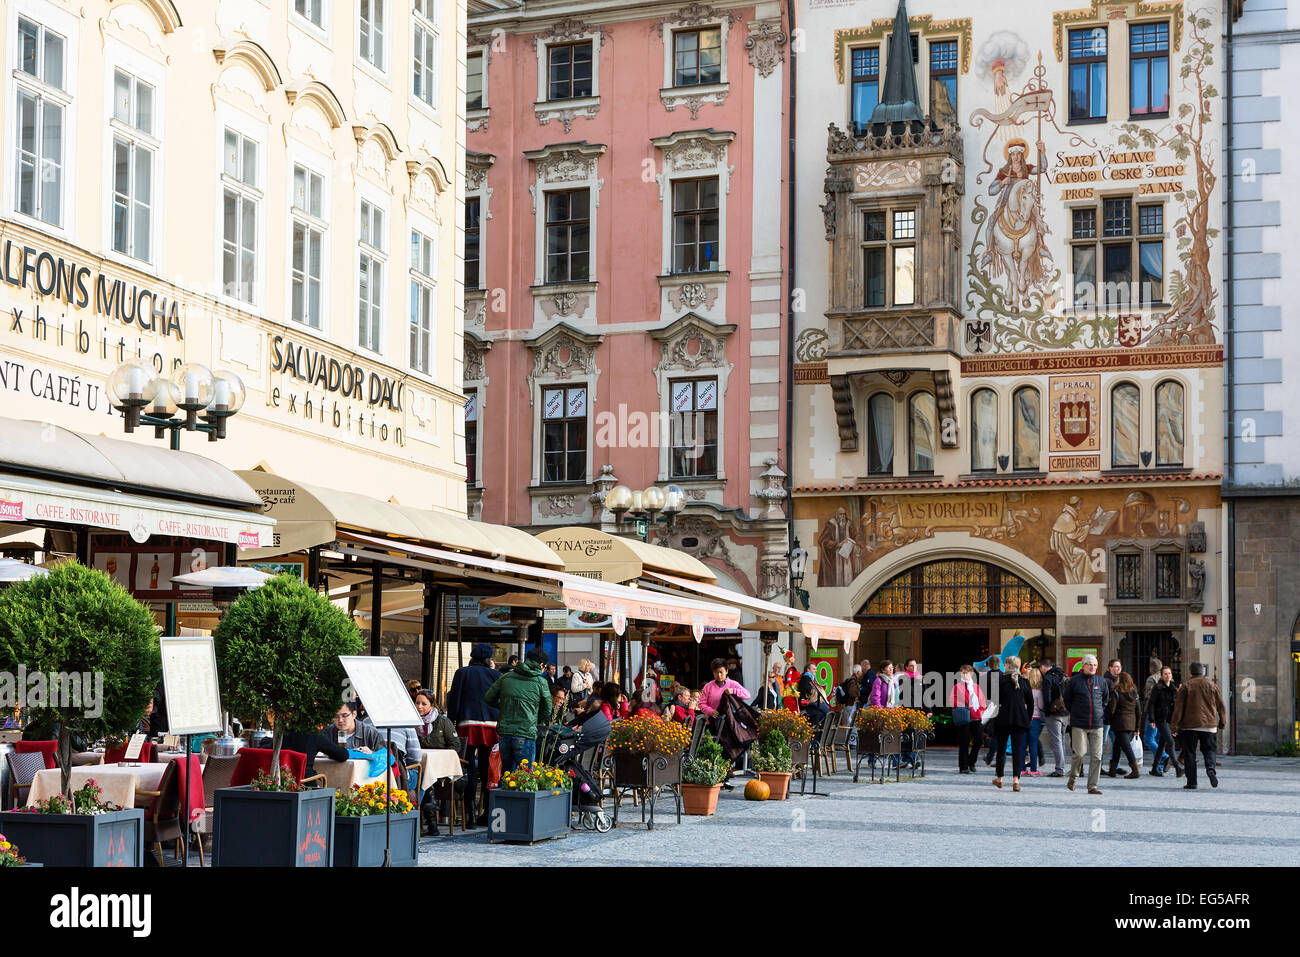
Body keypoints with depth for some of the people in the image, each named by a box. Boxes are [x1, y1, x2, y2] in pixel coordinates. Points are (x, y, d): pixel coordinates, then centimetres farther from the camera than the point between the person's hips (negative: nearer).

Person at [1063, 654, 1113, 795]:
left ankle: (1093, 786, 4)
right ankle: (1073, 777, 16)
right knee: (1080, 753, -10)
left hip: (1097, 725, 3)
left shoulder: (1102, 681, 8)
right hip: (1079, 725, -3)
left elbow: (1106, 699, 24)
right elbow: (1066, 699, 10)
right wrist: (1075, 713, 7)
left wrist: (1101, 713, 14)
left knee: (1096, 756, -2)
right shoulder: (1074, 681, -1)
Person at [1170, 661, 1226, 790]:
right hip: (1209, 725, 2)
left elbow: (1178, 707, -5)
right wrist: (1222, 723, 19)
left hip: (1190, 725, -2)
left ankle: (1191, 783, 2)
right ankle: (1210, 768, -15)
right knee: (1208, 749, 15)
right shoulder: (1212, 685, 7)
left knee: (1189, 753, 4)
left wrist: (1175, 725, -2)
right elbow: (1221, 706, 10)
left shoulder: (1186, 686, -2)